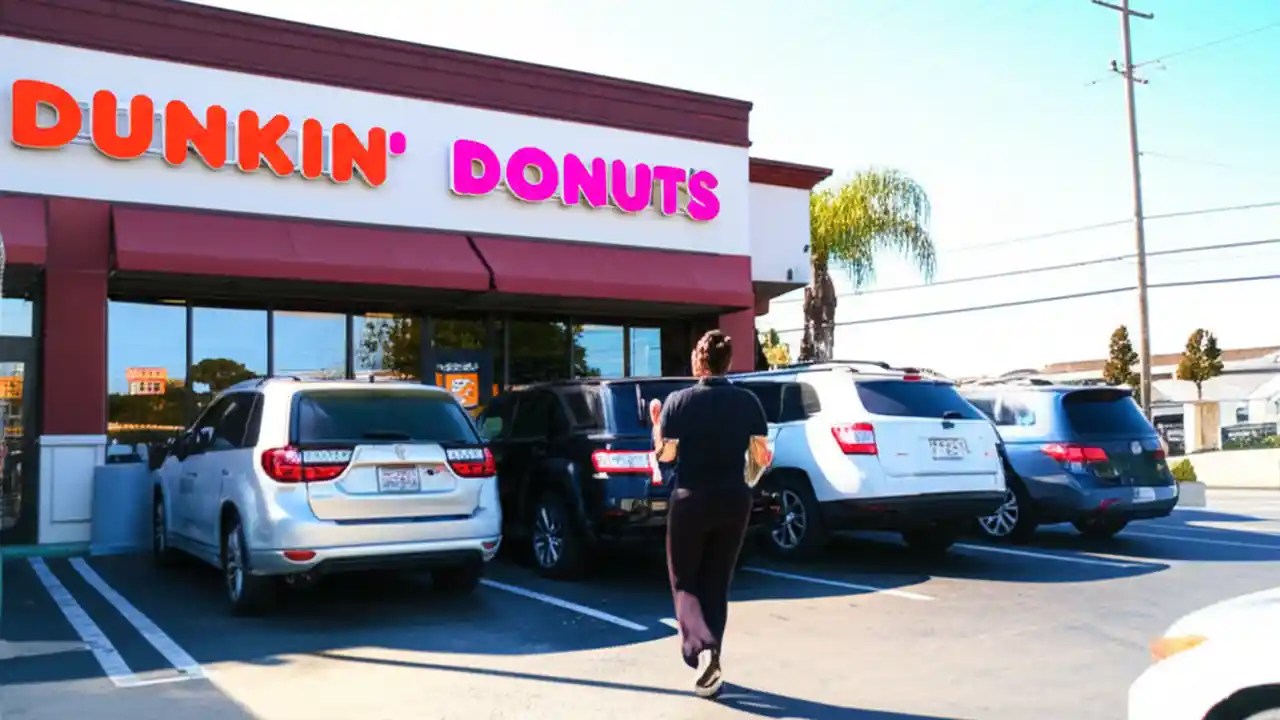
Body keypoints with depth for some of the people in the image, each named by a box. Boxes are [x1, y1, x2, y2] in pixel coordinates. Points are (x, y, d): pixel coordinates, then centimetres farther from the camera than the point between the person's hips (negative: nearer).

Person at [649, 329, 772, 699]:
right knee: (716, 584, 15)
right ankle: (710, 658, 15)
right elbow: (762, 458, 1)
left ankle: (702, 649, -13)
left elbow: (665, 457, -6)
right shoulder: (748, 401, -2)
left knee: (685, 582, 10)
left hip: (690, 501, -3)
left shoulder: (679, 401, -9)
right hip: (733, 502, 3)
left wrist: (657, 423, 9)